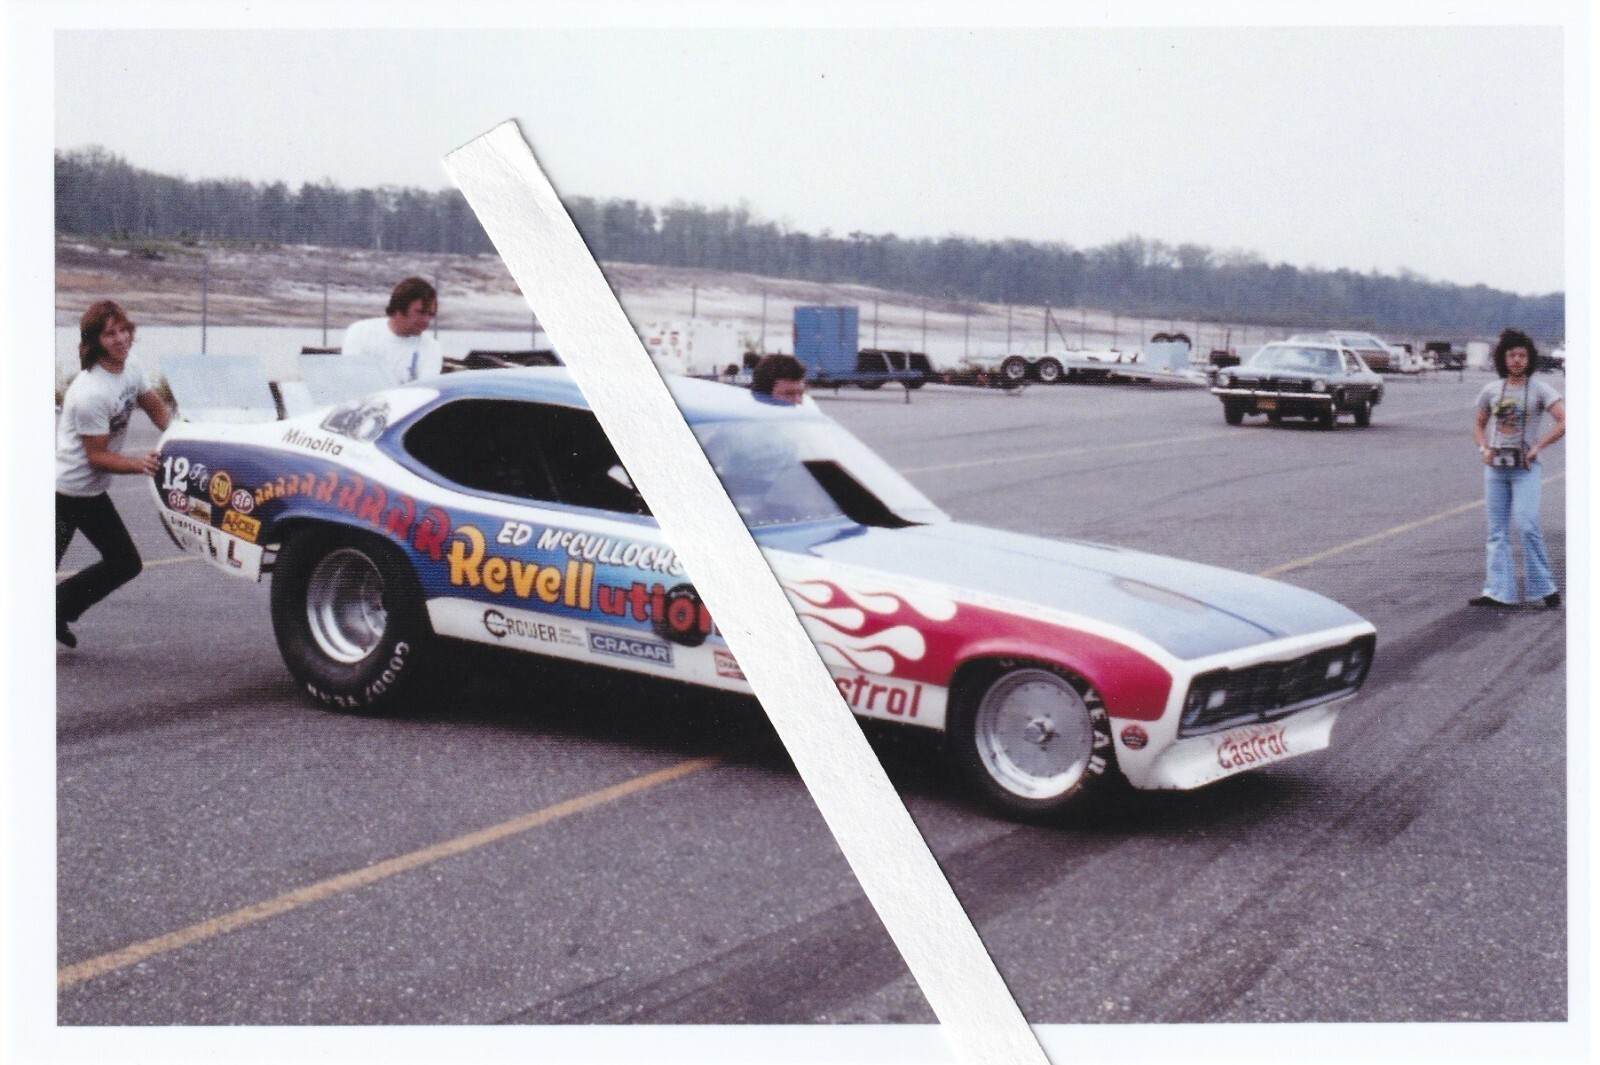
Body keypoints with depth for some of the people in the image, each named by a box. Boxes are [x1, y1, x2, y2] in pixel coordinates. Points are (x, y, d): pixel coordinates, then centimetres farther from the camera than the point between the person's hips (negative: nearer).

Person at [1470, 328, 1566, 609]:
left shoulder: (1540, 390, -2)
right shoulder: (1491, 391, 9)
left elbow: (1564, 422, -11)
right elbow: (1479, 425, 20)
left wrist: (1538, 447, -14)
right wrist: (1484, 448, 1)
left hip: (1525, 468, -4)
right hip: (1495, 467, 4)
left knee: (1526, 526, -13)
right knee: (1497, 531, 4)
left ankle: (1545, 588, -2)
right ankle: (1498, 591, 5)